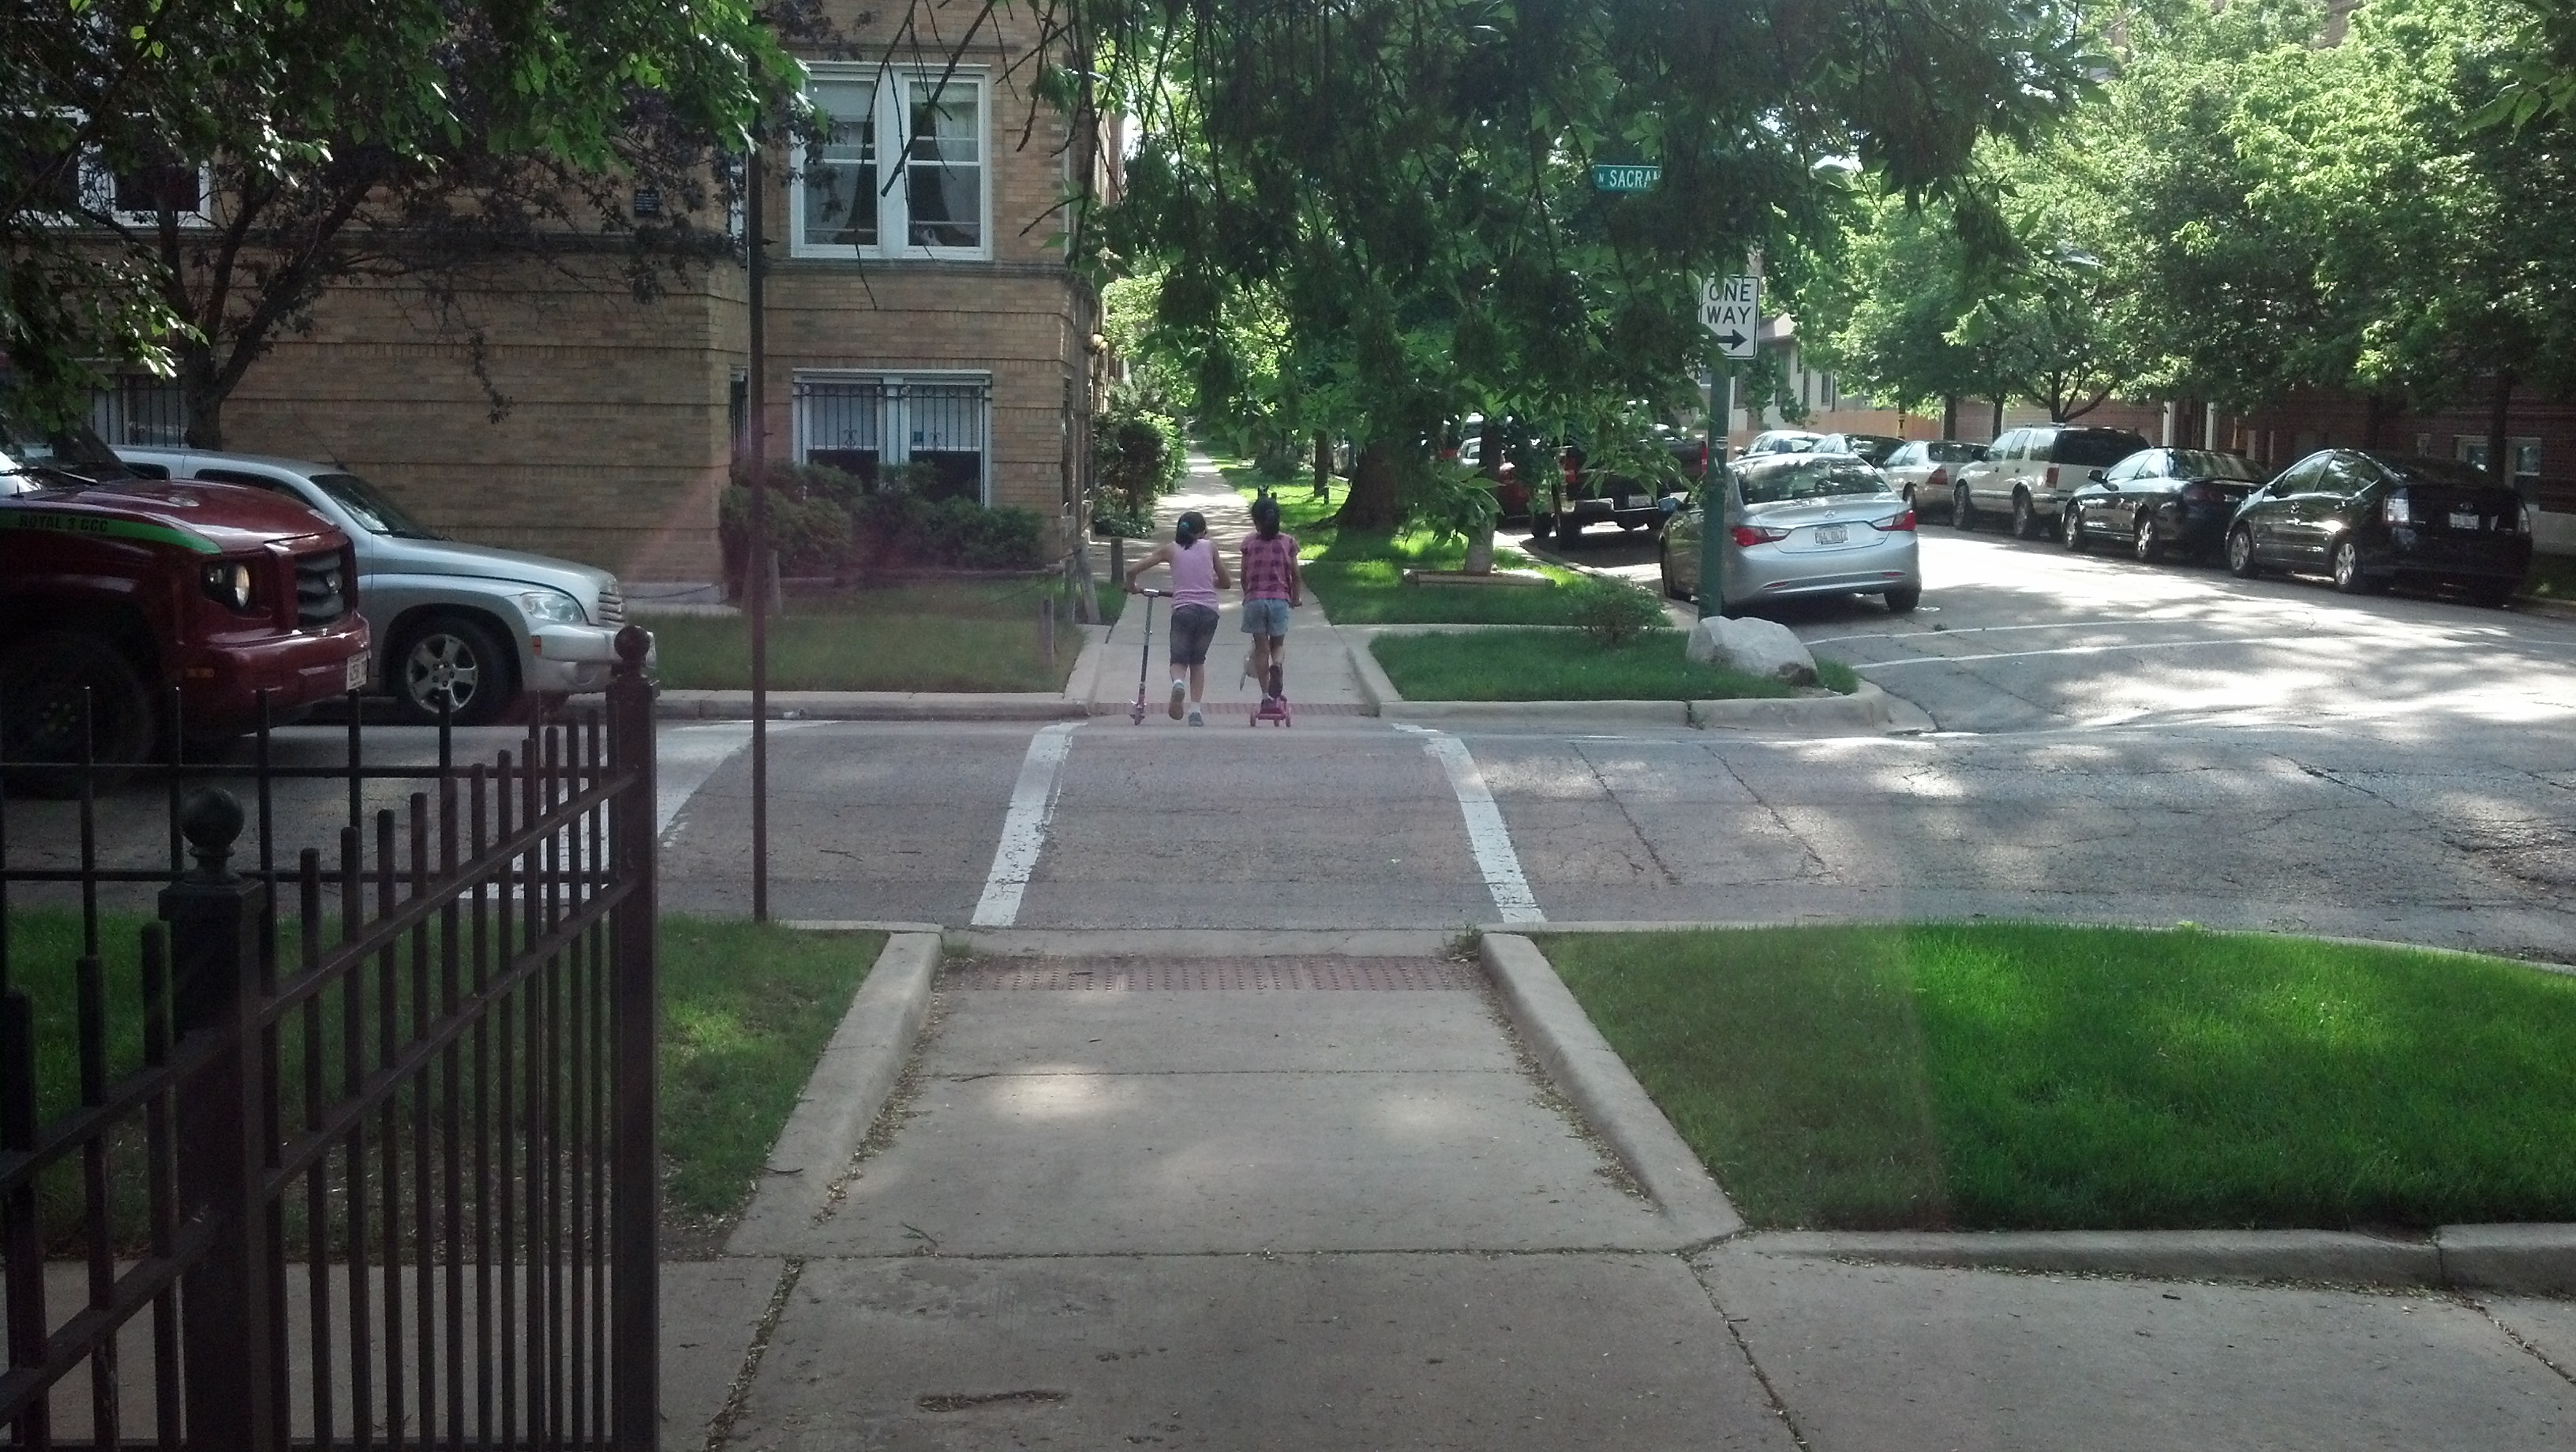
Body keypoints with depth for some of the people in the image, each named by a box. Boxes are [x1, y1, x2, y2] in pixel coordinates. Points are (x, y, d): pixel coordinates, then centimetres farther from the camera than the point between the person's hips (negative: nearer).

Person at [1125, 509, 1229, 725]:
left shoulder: (1169, 549, 10)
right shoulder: (1209, 547, 12)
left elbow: (1132, 570, 6)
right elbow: (1226, 583, 18)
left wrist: (1131, 587, 26)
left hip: (1182, 609, -1)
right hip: (1209, 611, 1)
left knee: (1179, 660, 8)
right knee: (1198, 661, 18)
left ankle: (1178, 683, -26)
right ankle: (1196, 710, 9)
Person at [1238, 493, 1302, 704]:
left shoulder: (1249, 542, -1)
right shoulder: (1288, 542, 0)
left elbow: (1244, 576, 4)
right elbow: (1296, 575, 4)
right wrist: (1296, 598, 20)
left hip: (1255, 598, 0)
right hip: (1280, 599, 0)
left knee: (1261, 647, 9)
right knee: (1278, 644, 15)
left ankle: (1266, 694, 8)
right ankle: (1277, 664, -19)